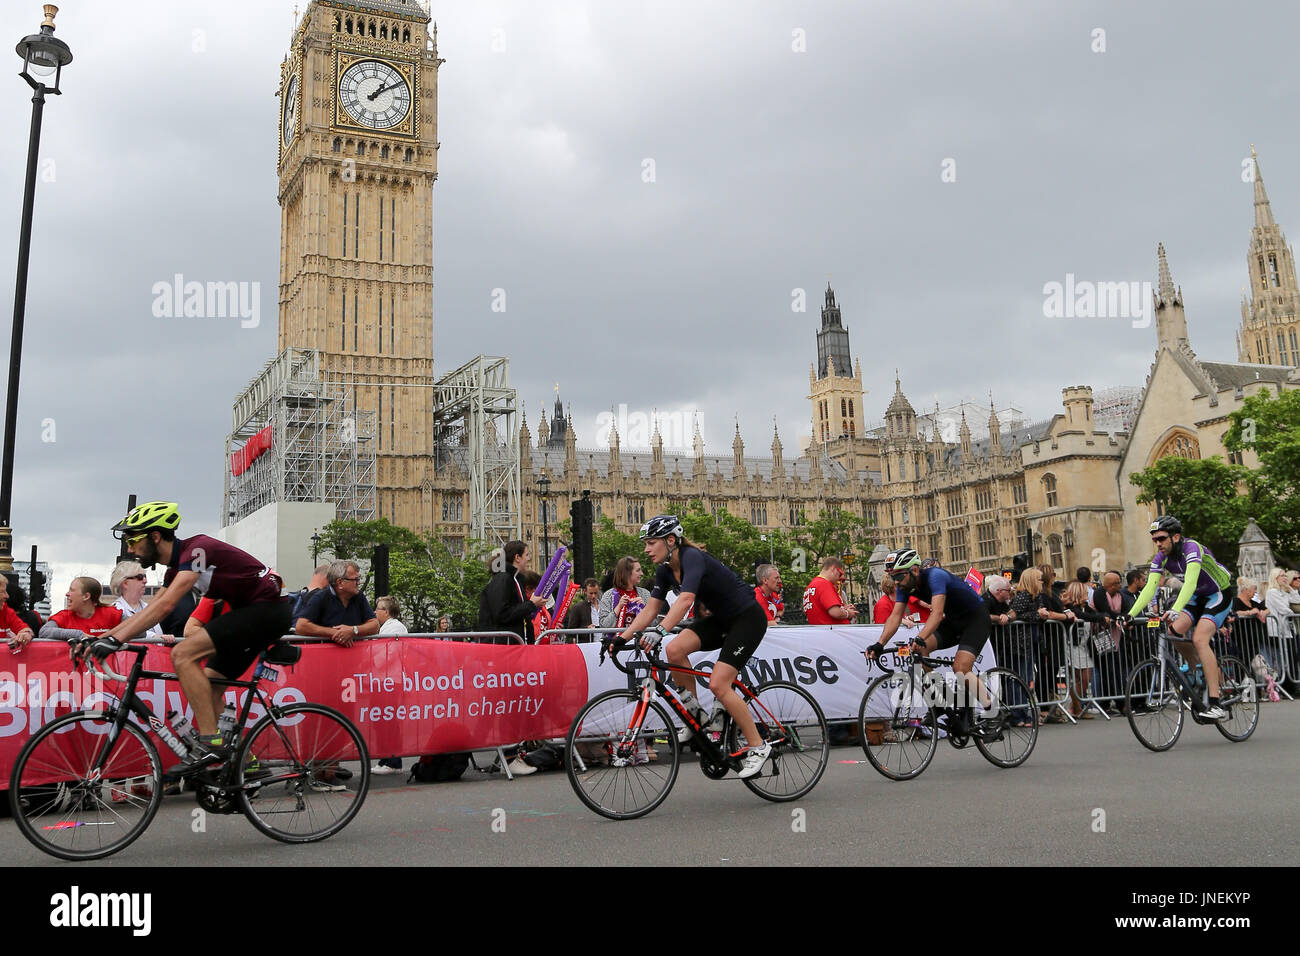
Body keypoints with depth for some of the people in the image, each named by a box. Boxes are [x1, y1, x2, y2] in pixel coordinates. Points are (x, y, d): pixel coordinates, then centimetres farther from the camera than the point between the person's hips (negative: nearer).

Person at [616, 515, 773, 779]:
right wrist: (621, 637, -9)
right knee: (674, 650, -16)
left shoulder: (692, 558, -25)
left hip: (748, 618, -8)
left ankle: (758, 746, -2)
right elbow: (650, 609, 1)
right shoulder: (665, 570, 1)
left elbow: (686, 599, -42)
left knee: (718, 684, -17)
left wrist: (661, 630, -54)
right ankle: (697, 717, 1)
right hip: (721, 619, 8)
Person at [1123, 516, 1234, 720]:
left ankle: (1215, 705, -25)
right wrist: (1131, 615, -30)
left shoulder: (1191, 548, -29)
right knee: (1174, 630, -16)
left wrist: (1175, 610, -56)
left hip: (1220, 594, -7)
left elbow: (1190, 582, -42)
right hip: (1198, 597, 7)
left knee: (1199, 639, -24)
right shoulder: (1161, 558, -9)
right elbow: (1150, 587, -17)